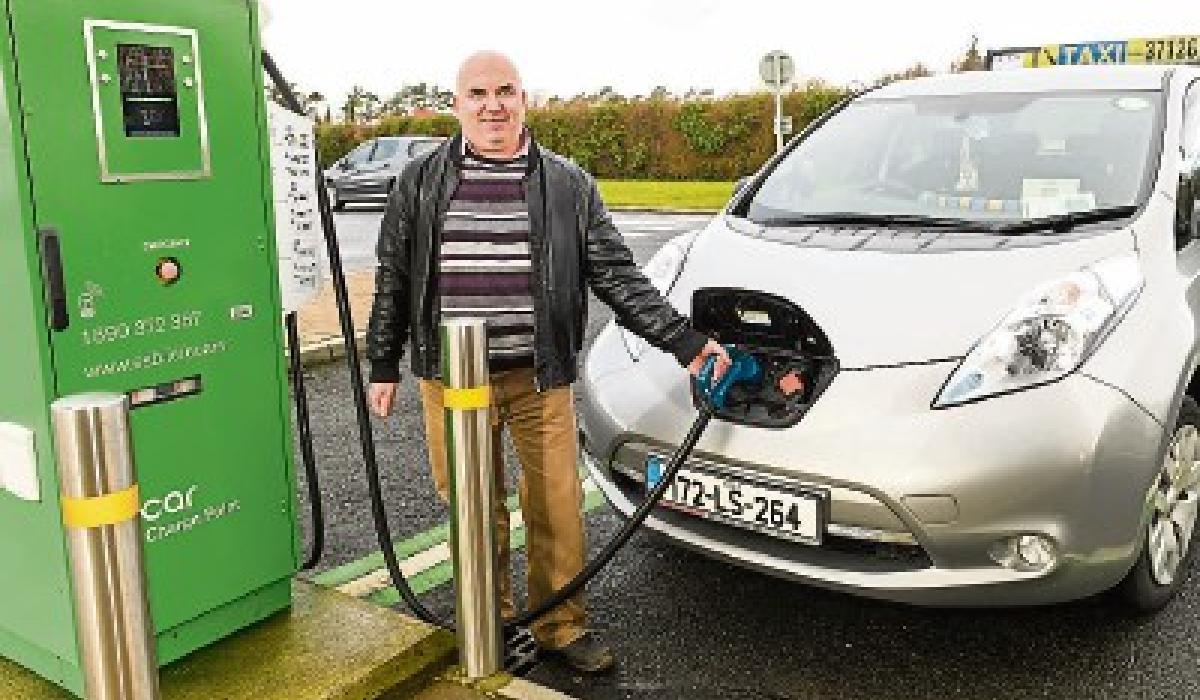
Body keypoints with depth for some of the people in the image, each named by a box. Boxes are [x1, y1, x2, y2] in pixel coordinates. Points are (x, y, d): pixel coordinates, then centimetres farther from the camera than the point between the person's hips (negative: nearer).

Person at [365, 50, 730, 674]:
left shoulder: (567, 184, 3)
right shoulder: (420, 182, 5)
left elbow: (617, 277, 2)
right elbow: (392, 281, 10)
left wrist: (684, 341, -5)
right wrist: (382, 366, 9)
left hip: (540, 378, 0)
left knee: (558, 506, 4)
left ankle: (561, 627, 23)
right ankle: (488, 618, 31)